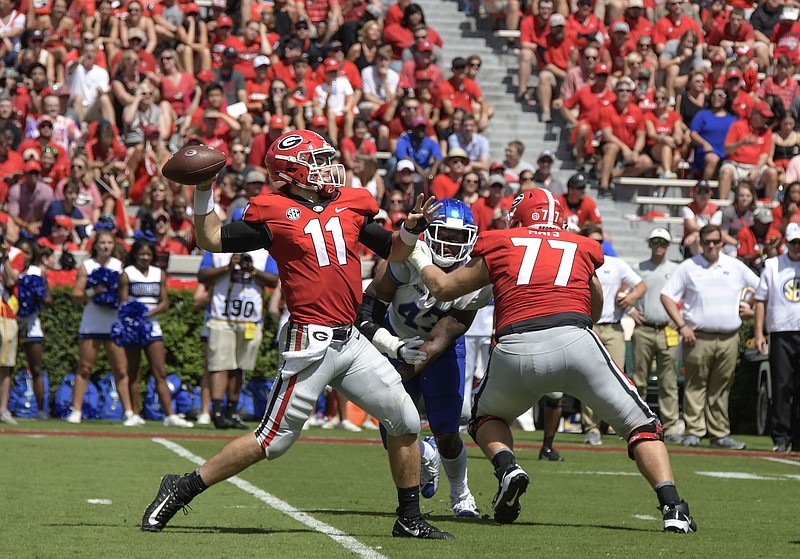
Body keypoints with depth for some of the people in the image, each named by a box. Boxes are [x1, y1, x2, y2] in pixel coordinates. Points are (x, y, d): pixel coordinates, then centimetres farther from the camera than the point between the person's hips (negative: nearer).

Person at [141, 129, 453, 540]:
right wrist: (203, 193, -6)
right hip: (311, 343, -6)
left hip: (350, 342, 6)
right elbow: (212, 241, 5)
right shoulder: (273, 214, -4)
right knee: (274, 440, -6)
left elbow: (393, 252, 22)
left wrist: (411, 228, 2)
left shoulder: (350, 206, 11)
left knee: (405, 421, 5)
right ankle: (181, 490, 5)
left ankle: (409, 520, 17)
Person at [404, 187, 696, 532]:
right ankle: (672, 506, -6)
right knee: (641, 425, 12)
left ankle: (507, 469, 1)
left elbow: (443, 288, 32)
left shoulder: (500, 245, 22)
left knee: (487, 417, 30)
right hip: (575, 342, 0)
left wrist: (421, 261, 50)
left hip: (516, 349, 0)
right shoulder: (582, 248, 25)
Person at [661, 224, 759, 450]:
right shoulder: (688, 267, 4)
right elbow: (667, 296, 1)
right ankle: (693, 432, -4)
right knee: (695, 386, -5)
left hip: (728, 338, 3)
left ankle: (720, 434, 8)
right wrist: (681, 326, -8)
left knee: (721, 388, 5)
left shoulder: (735, 266, 12)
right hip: (698, 337, -3)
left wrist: (751, 309, 10)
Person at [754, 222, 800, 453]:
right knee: (781, 386, -4)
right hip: (781, 333, 0)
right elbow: (761, 301, 10)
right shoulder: (772, 266, 12)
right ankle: (780, 438, -3)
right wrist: (759, 332, 2)